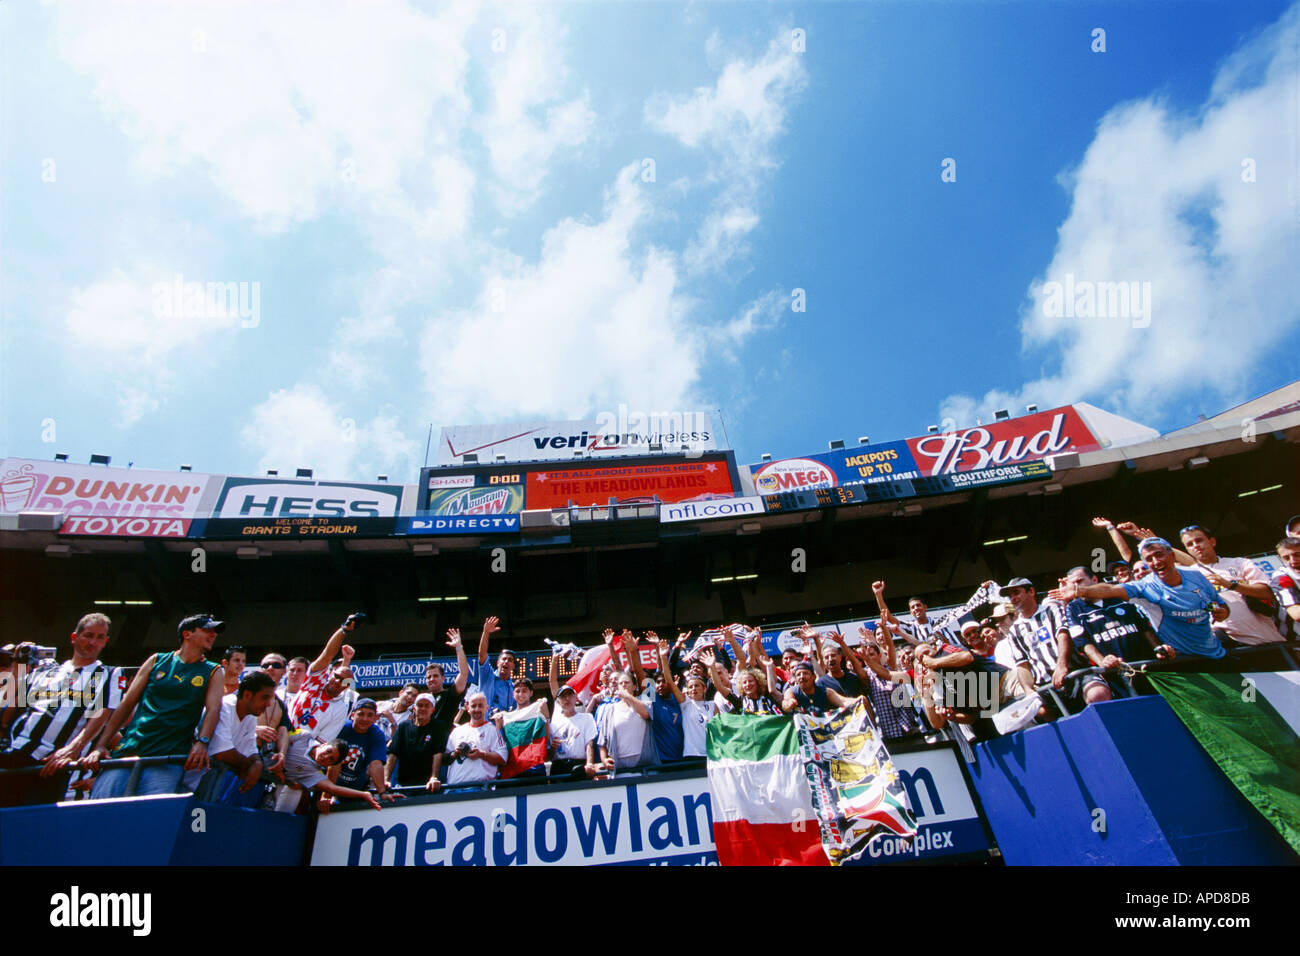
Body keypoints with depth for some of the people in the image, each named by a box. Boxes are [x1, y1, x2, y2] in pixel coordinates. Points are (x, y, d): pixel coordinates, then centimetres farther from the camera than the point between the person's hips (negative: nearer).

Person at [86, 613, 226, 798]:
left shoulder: (213, 672, 12)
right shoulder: (157, 661, 15)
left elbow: (213, 709, -2)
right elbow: (126, 705, 15)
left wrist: (202, 743, -20)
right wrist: (100, 746, 5)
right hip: (126, 753, 2)